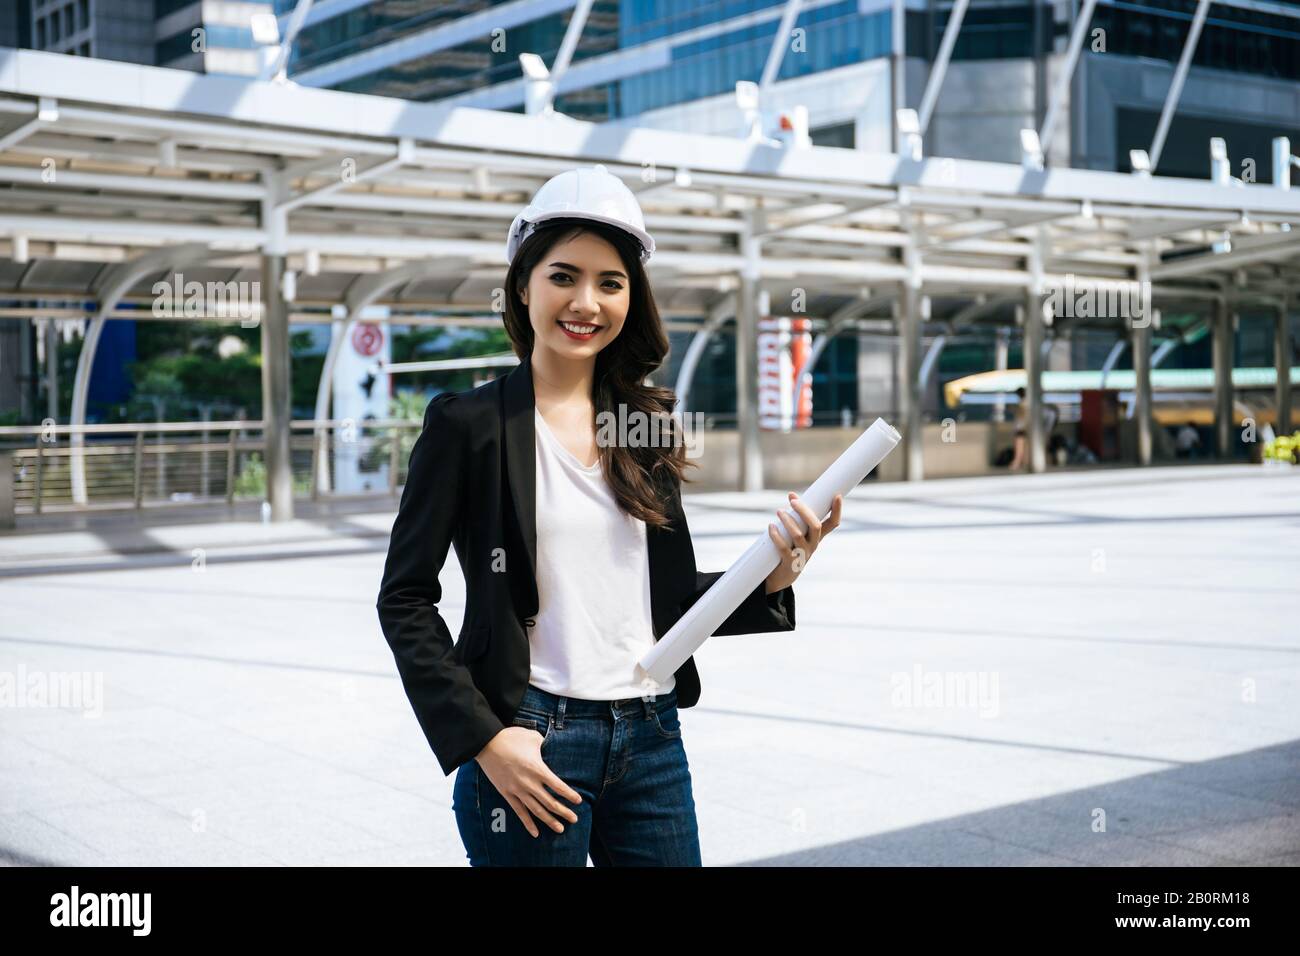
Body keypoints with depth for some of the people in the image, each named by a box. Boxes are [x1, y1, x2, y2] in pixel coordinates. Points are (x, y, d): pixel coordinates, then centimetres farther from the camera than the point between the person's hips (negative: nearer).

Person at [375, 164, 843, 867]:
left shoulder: (646, 424, 9)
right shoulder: (468, 423, -5)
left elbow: (670, 597, 13)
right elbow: (404, 598, -6)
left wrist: (771, 580, -4)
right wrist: (482, 739, -13)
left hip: (652, 740, 5)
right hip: (531, 747, -4)